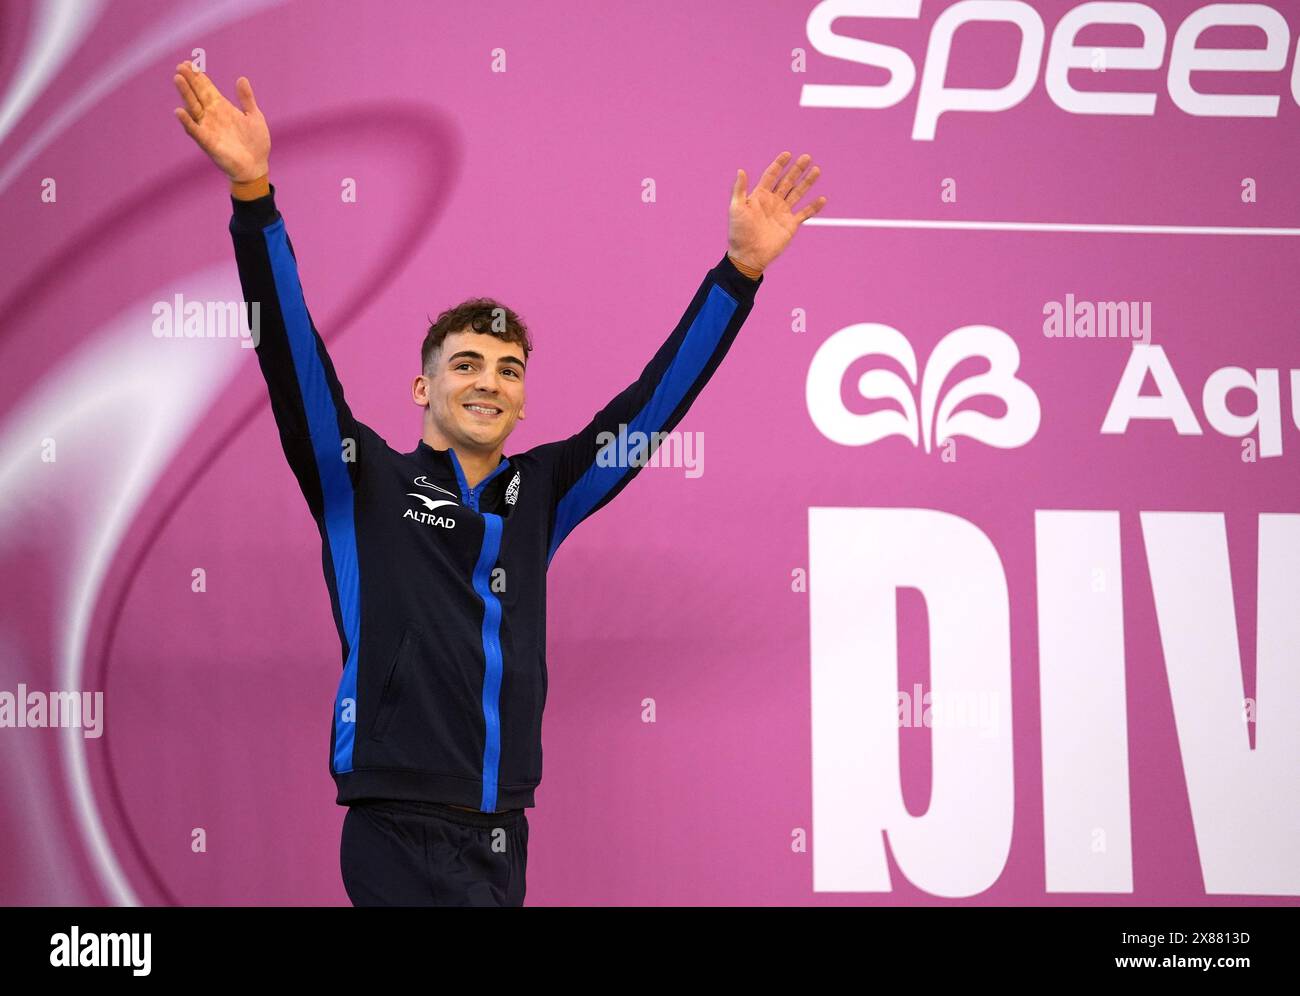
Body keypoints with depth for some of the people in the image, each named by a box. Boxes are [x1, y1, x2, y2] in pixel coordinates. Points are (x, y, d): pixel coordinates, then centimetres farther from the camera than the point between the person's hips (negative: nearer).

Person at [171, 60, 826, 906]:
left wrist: (740, 269, 10)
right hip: (402, 836, -5)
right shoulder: (364, 484, 2)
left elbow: (656, 399, 14)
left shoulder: (539, 494, 13)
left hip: (502, 837, 6)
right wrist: (253, 193, -20)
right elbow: (292, 353, -9)